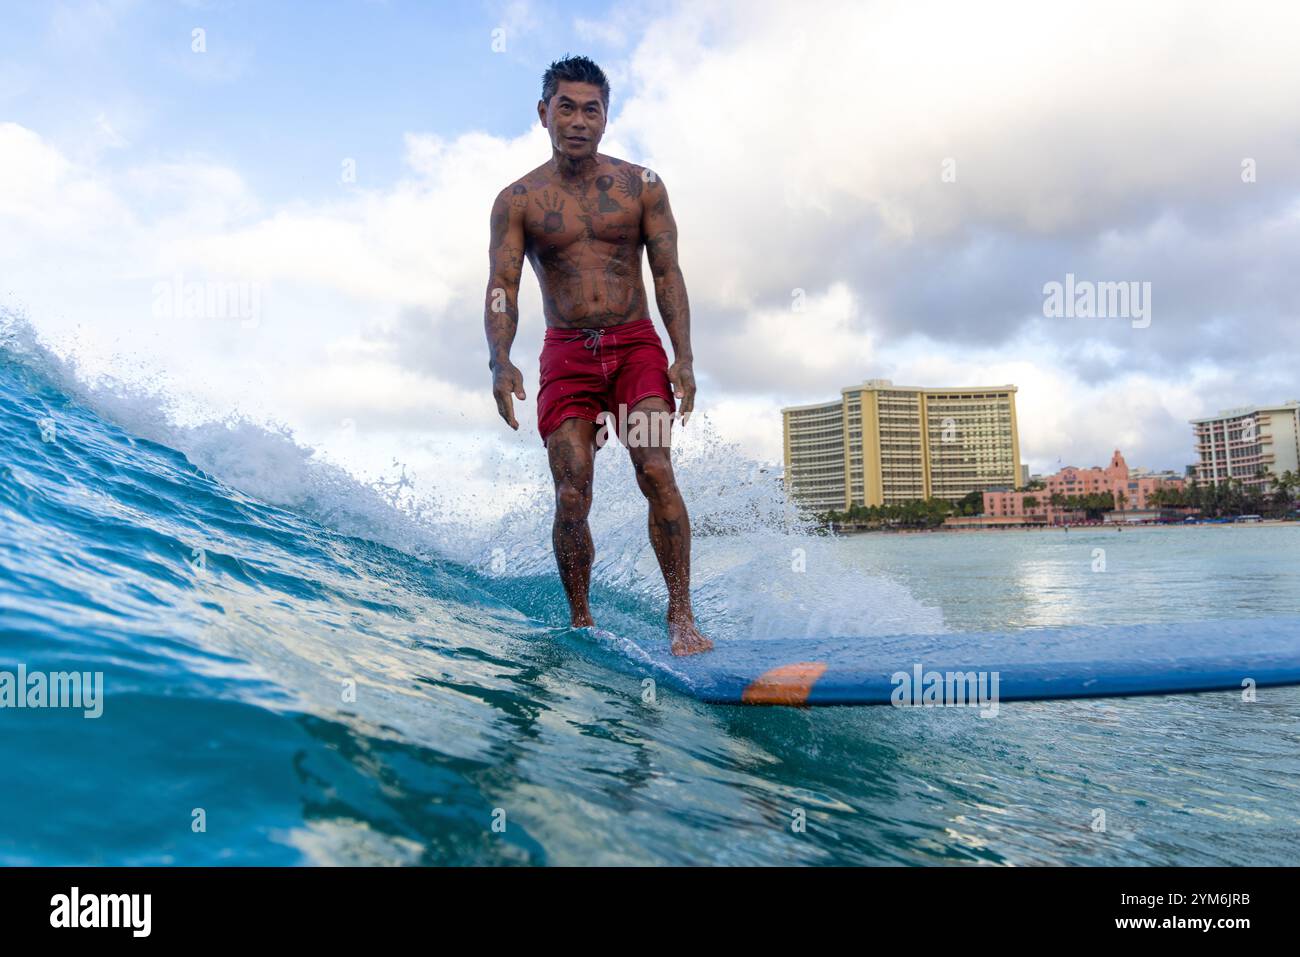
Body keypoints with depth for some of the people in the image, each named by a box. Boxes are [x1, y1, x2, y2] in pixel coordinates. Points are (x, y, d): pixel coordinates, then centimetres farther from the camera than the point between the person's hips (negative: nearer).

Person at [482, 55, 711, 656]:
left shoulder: (642, 187, 6)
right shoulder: (516, 201, 4)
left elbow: (667, 274, 2)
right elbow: (501, 288, -4)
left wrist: (683, 356, -11)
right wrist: (500, 362, -22)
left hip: (636, 345, 0)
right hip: (566, 354, 0)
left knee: (656, 472, -17)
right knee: (572, 493, -7)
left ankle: (681, 616, -13)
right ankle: (580, 623, 8)